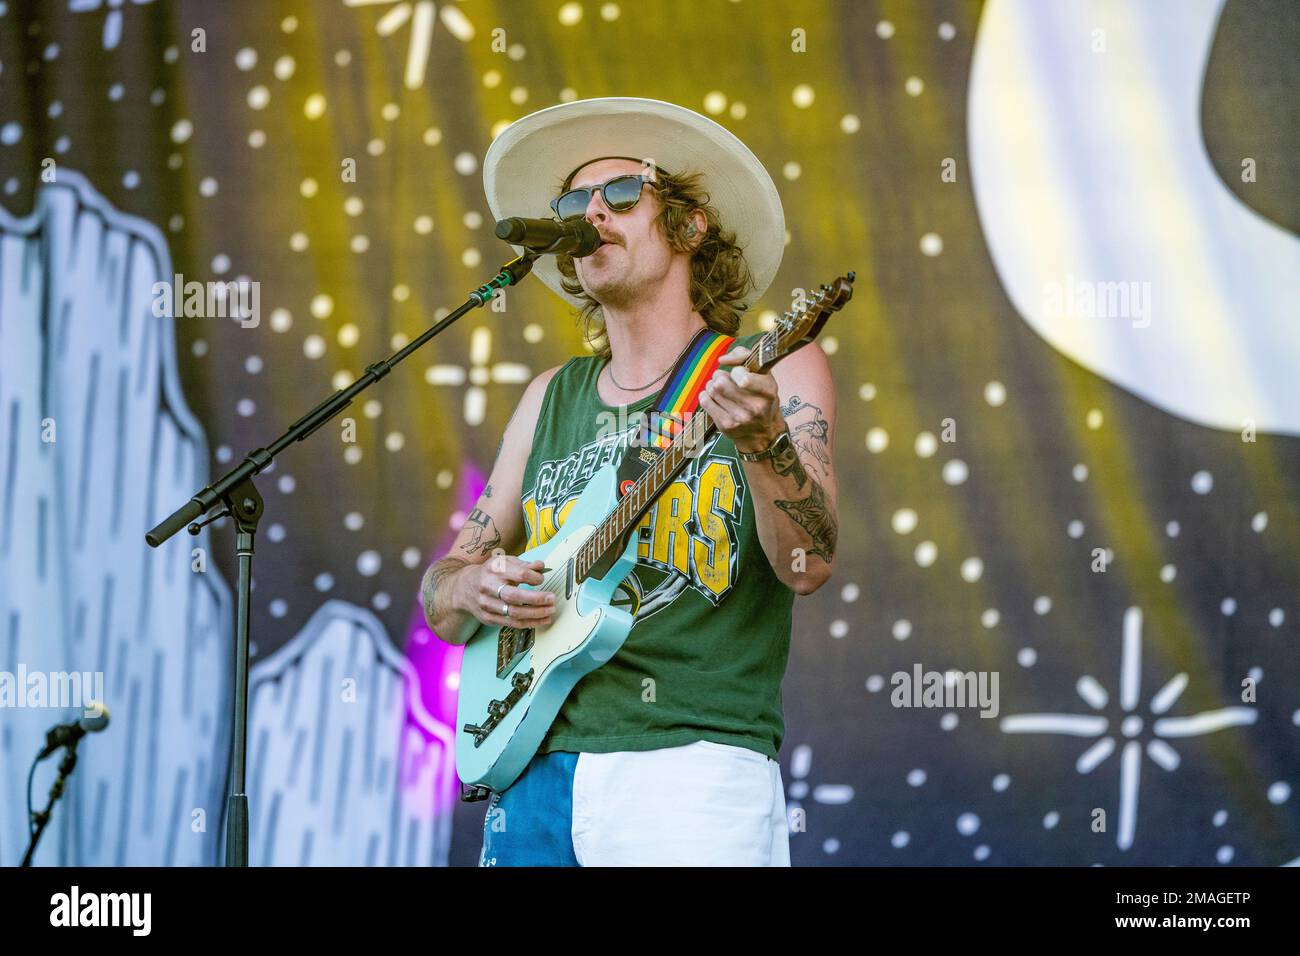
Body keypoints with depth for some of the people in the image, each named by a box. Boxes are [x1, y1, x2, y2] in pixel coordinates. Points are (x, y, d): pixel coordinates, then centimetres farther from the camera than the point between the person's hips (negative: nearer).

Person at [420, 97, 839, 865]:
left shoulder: (777, 371, 3)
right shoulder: (551, 400, 16)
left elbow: (807, 566, -11)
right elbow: (440, 597, 20)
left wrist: (762, 438, -28)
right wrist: (474, 589, -3)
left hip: (694, 773, -4)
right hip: (537, 772, 4)